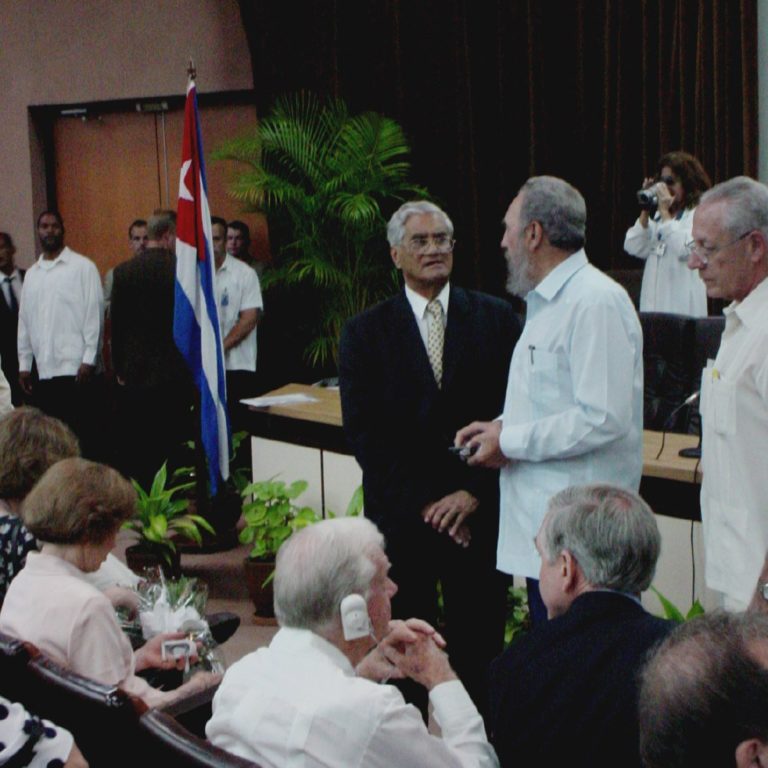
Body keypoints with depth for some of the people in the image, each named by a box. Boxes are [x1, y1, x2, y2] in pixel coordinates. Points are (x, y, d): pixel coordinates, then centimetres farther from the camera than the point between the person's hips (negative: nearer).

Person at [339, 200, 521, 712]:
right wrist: (423, 503, -10)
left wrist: (474, 493, -10)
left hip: (480, 513, 0)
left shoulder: (498, 319, 4)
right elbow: (364, 430, -2)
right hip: (400, 517, 0)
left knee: (479, 650, 5)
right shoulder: (365, 333, 5)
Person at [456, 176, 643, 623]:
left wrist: (511, 441, -14)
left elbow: (602, 418, -22)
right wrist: (502, 426, 9)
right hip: (540, 520, 10)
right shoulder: (547, 303, 19)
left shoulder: (596, 302, -15)